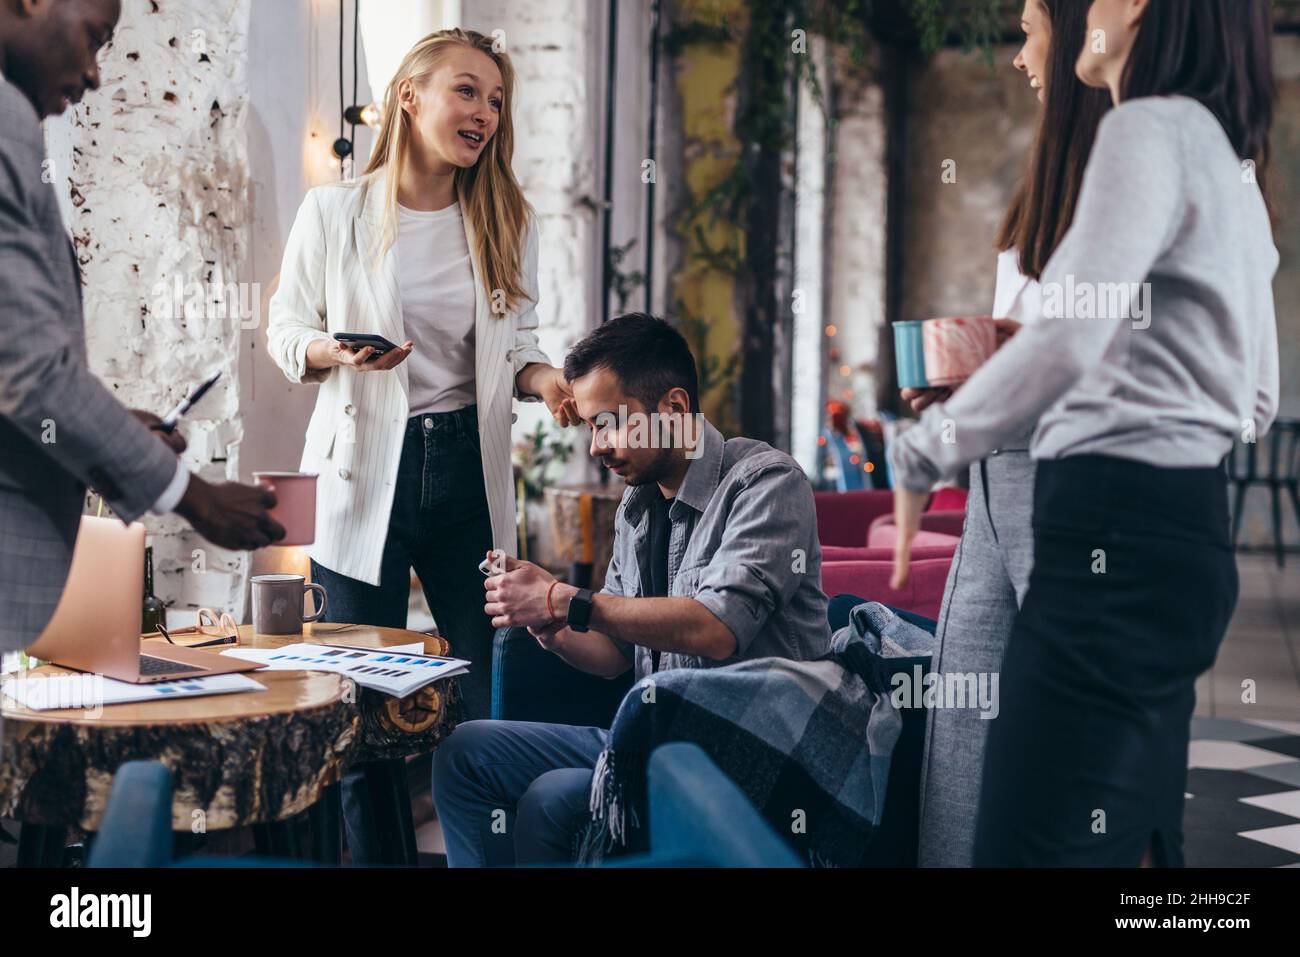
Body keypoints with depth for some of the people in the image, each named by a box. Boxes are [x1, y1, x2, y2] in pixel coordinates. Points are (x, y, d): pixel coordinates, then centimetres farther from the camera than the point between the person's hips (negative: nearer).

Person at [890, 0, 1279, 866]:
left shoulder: (1153, 127, -7)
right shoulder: (1231, 162, 22)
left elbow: (1069, 340, -21)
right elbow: (1256, 401, 24)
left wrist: (923, 457, -9)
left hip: (1118, 531, -10)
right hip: (1183, 527, 10)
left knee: (1029, 842, -11)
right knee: (1133, 842, 12)